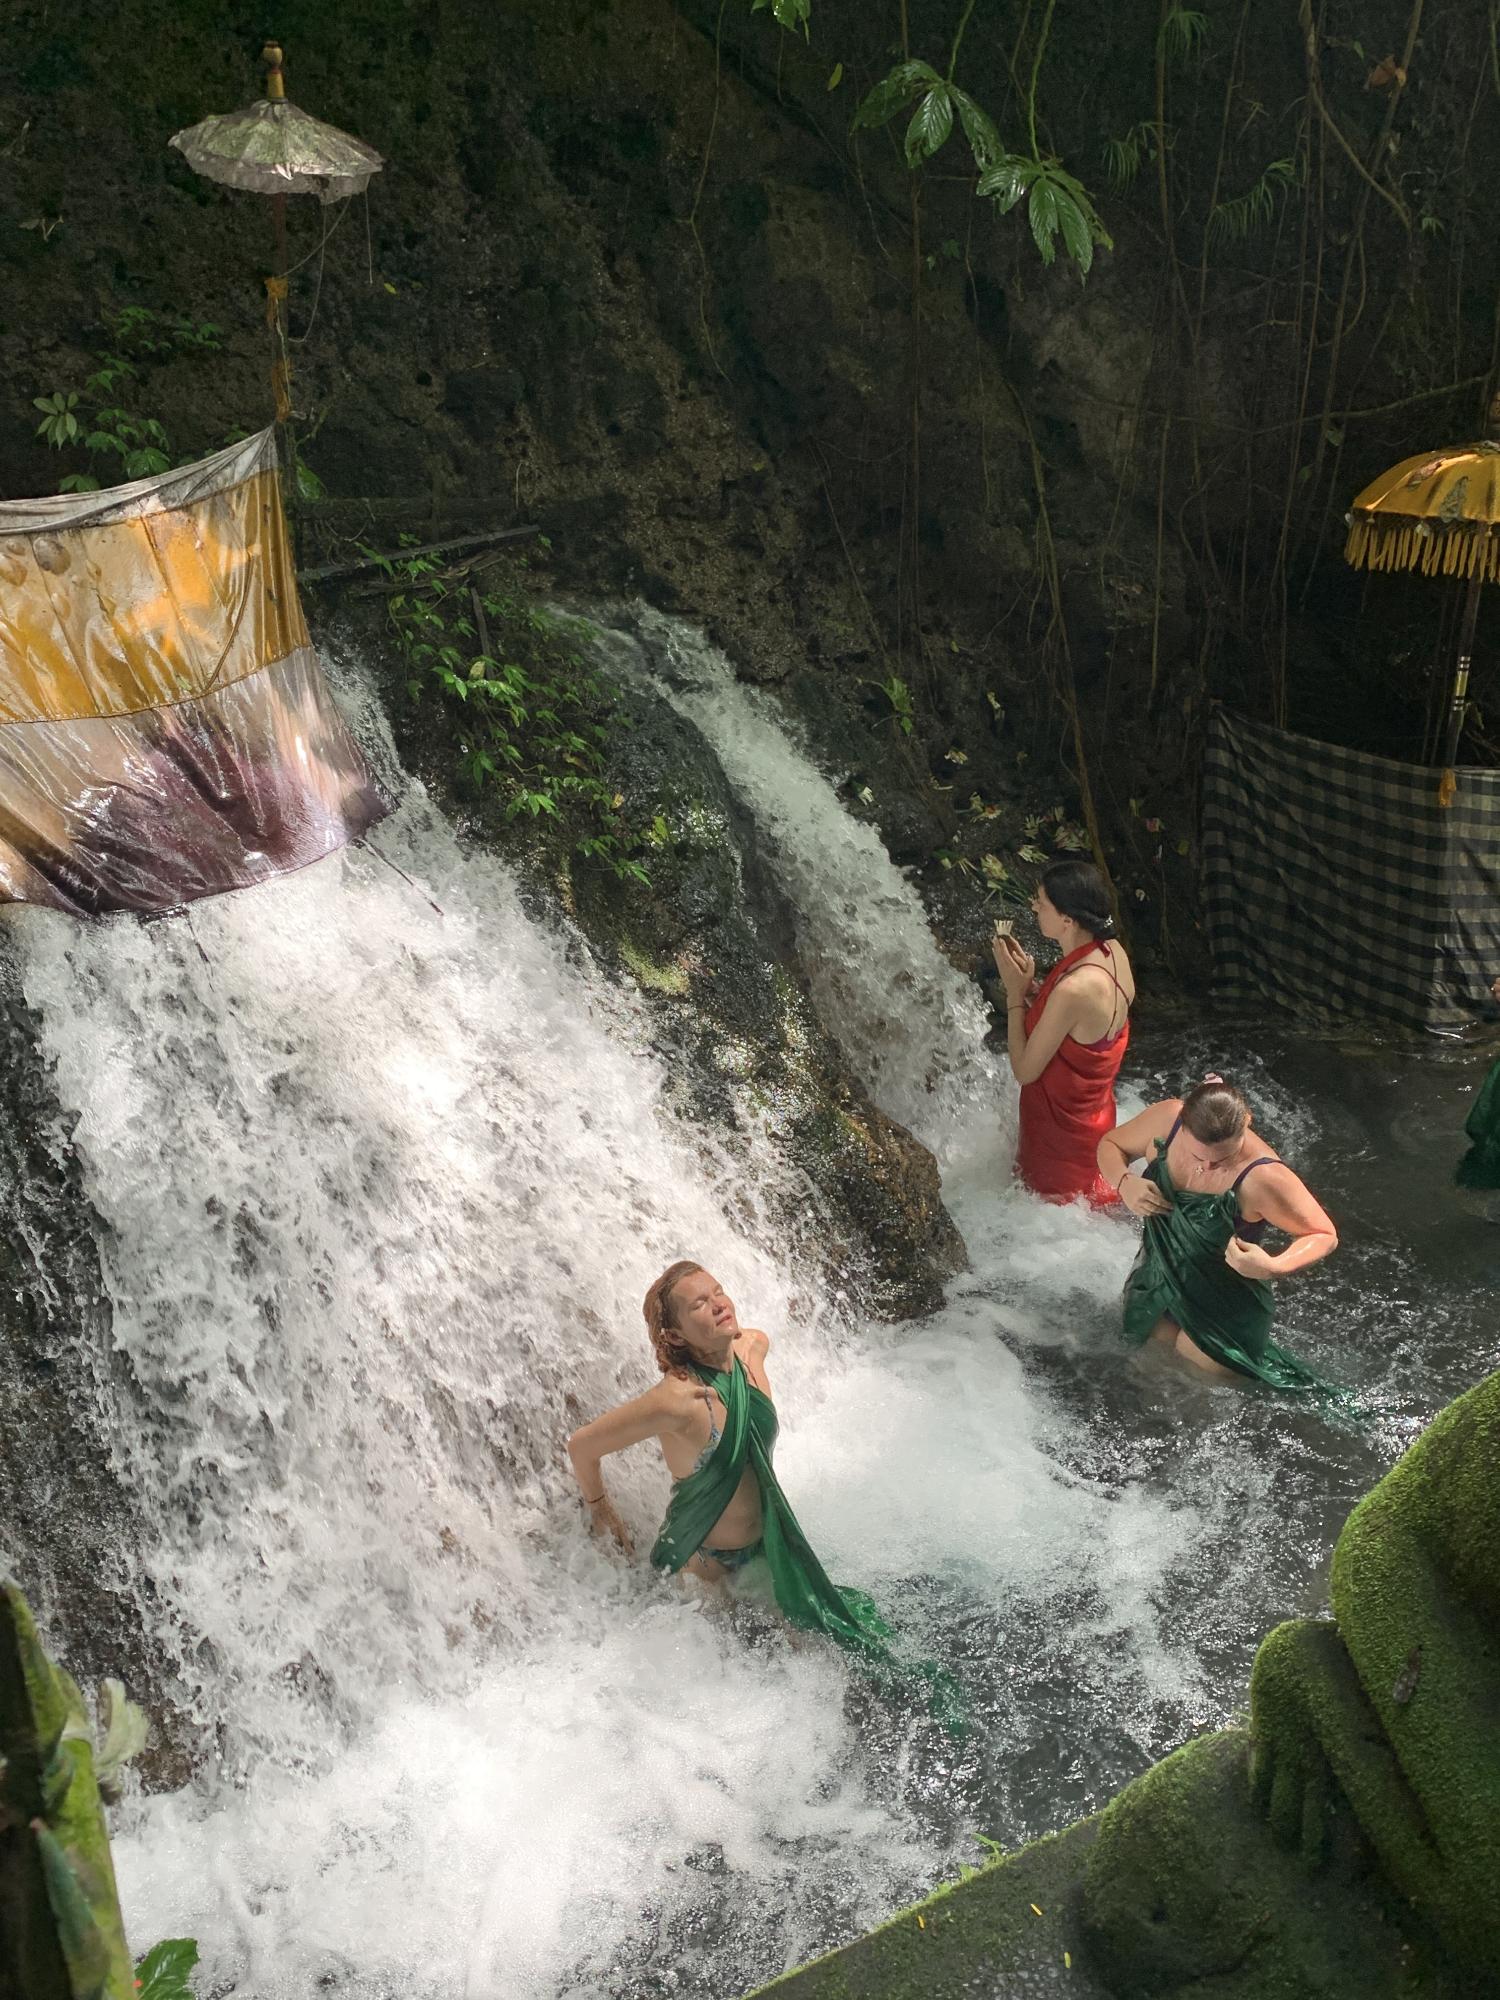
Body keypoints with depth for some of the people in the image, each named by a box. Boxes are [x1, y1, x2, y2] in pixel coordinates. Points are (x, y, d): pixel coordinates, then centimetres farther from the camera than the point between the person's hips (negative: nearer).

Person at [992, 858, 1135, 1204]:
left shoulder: (1074, 989, -39)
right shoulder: (1112, 951, -11)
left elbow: (1024, 1071, -26)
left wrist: (1015, 991, -21)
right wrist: (1029, 983, -10)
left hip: (1063, 1125, -9)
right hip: (1094, 1109, 9)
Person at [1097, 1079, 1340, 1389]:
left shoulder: (1263, 1178, -34)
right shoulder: (1166, 1118, -22)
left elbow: (1324, 1235, -20)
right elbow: (1111, 1144, -2)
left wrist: (1275, 1267, -39)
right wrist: (1124, 1183, -24)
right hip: (1156, 1281, 5)